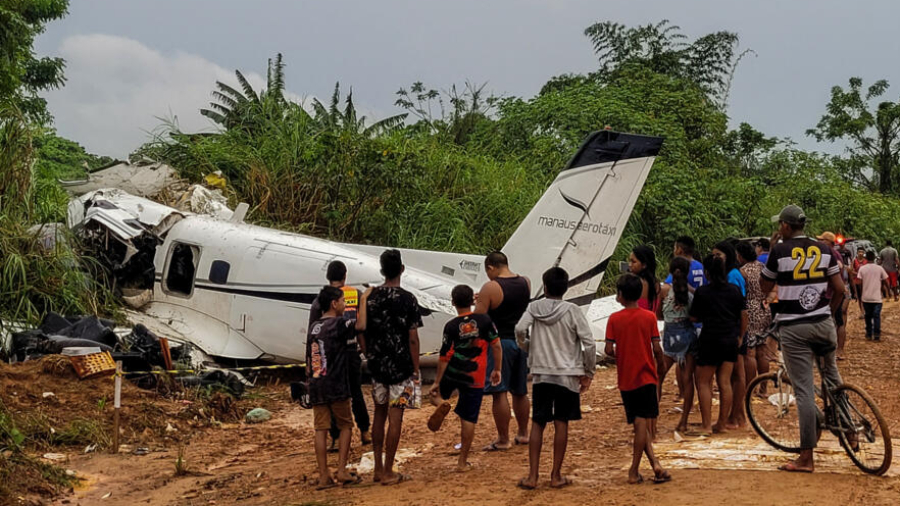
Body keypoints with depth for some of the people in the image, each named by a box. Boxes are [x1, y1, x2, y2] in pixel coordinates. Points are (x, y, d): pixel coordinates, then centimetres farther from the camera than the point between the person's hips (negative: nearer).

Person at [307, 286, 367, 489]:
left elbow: (309, 359, 17)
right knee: (345, 426, 8)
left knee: (320, 429, 4)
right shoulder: (337, 324, -9)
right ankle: (342, 471, 3)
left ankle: (324, 476, 3)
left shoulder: (314, 327, 14)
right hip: (335, 386, -6)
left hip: (316, 386, 6)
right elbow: (361, 325, -25)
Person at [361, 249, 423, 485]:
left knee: (379, 414, 16)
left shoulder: (369, 297, 0)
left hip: (377, 366, 4)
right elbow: (413, 338, -12)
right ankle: (388, 473, 5)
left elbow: (362, 333, 4)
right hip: (401, 367, -4)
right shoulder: (408, 299, -12)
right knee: (395, 417, 1)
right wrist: (416, 369, -3)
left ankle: (378, 468, 21)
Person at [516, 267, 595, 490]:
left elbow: (520, 331, -15)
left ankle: (532, 476, 5)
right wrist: (588, 373, 2)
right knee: (561, 424, 5)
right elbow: (589, 343, -9)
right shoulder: (572, 311, -6)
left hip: (540, 374, 2)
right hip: (567, 375, -1)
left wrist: (530, 349, 5)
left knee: (537, 424, 8)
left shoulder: (534, 308, -1)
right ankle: (556, 476, 9)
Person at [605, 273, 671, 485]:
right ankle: (634, 471, -3)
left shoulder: (614, 319, -3)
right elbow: (657, 348, -7)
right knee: (642, 423, -1)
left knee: (639, 424, 10)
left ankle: (656, 465, 2)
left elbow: (609, 350, -8)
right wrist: (660, 365, 11)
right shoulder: (649, 317, -4)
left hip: (625, 379, 1)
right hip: (645, 376, -1)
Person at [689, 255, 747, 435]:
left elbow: (694, 317, -3)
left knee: (704, 383, 4)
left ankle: (706, 426, -1)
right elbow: (743, 315, 8)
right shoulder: (734, 290, 5)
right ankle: (722, 423, 13)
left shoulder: (702, 292, -8)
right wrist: (740, 336, 18)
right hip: (730, 340, 5)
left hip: (710, 340, -5)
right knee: (725, 383, 9)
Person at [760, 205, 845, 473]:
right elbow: (839, 289, 6)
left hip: (793, 328, -4)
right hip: (823, 323, 4)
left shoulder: (780, 251, -8)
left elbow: (764, 286, 5)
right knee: (830, 371, 30)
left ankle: (806, 457, -1)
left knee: (804, 390, -4)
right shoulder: (824, 249, 4)